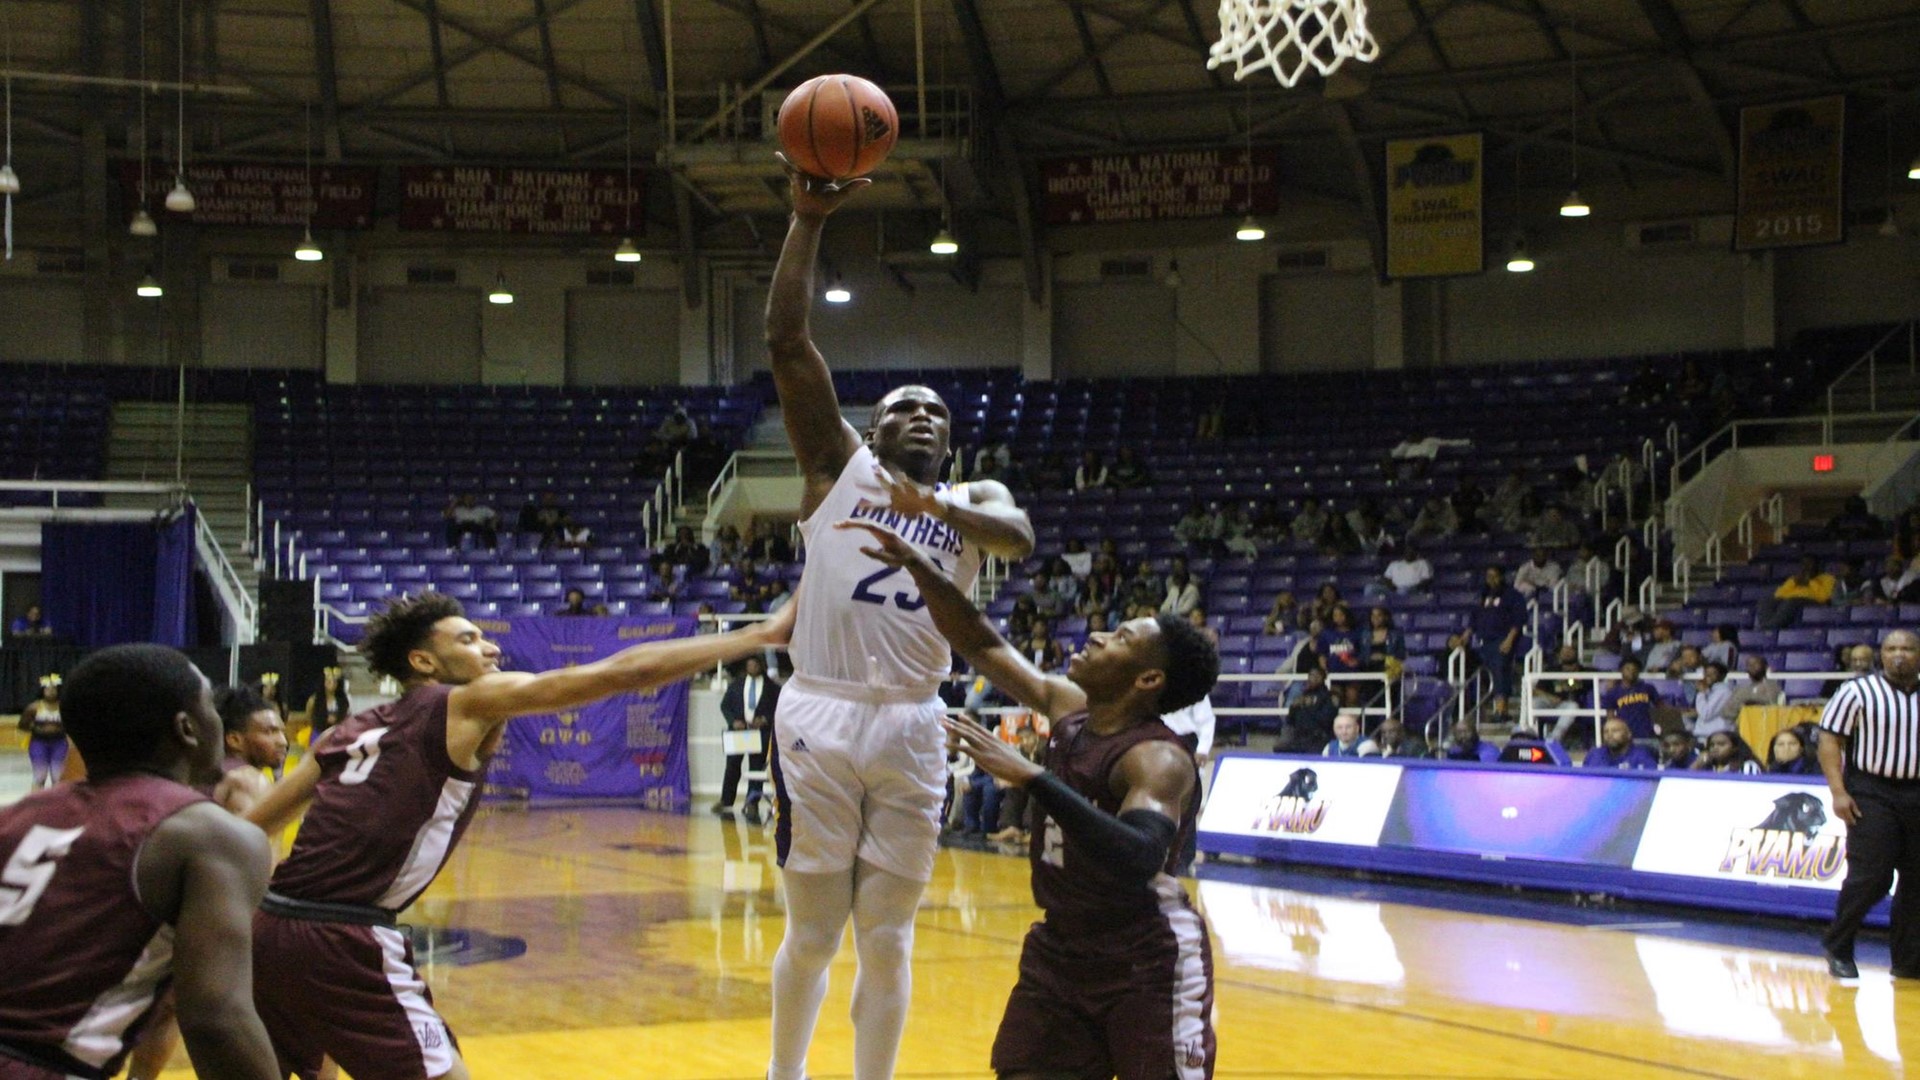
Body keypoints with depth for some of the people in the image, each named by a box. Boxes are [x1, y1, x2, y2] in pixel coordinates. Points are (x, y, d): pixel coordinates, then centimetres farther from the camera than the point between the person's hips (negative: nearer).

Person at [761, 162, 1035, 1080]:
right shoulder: (838, 466, 10)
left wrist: (939, 506, -30)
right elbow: (785, 338, -1)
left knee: (887, 940, 6)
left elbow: (1019, 538, -11)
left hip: (913, 726, 2)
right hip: (821, 714, -2)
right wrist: (808, 220, -8)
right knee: (812, 932, 5)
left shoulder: (974, 499, 14)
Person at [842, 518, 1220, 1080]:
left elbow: (1139, 859, -39)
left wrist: (1030, 777, -40)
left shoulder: (1157, 759, -21)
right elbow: (982, 644, 12)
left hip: (1148, 964, -7)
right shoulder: (1068, 708, 2)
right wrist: (918, 567, 2)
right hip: (1059, 952, 7)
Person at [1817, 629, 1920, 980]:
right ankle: (1838, 948, 7)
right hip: (1872, 792, -4)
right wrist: (1838, 791, -13)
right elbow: (1829, 740, -4)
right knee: (1870, 877, -10)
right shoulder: (1858, 692, -2)